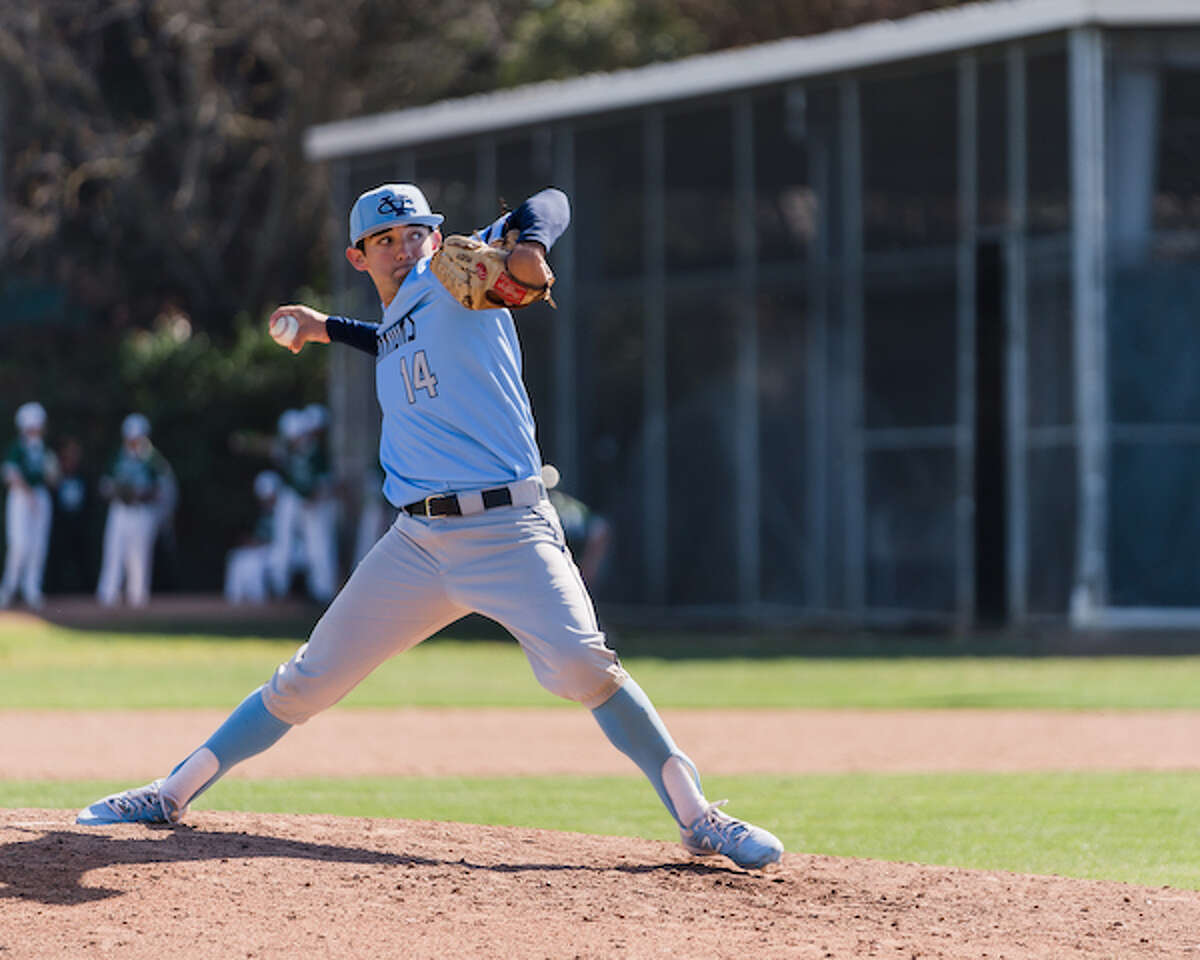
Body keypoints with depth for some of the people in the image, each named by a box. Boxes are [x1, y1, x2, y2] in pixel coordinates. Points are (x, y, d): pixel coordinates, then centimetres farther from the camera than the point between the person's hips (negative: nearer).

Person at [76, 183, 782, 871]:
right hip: (418, 543, 6)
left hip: (511, 531, -6)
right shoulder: (392, 328, 21)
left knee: (580, 662, -27)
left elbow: (551, 205, -9)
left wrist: (530, 246, -30)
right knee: (310, 681, 8)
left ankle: (696, 815, -21)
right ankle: (172, 794, 17)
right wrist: (330, 330, 41)